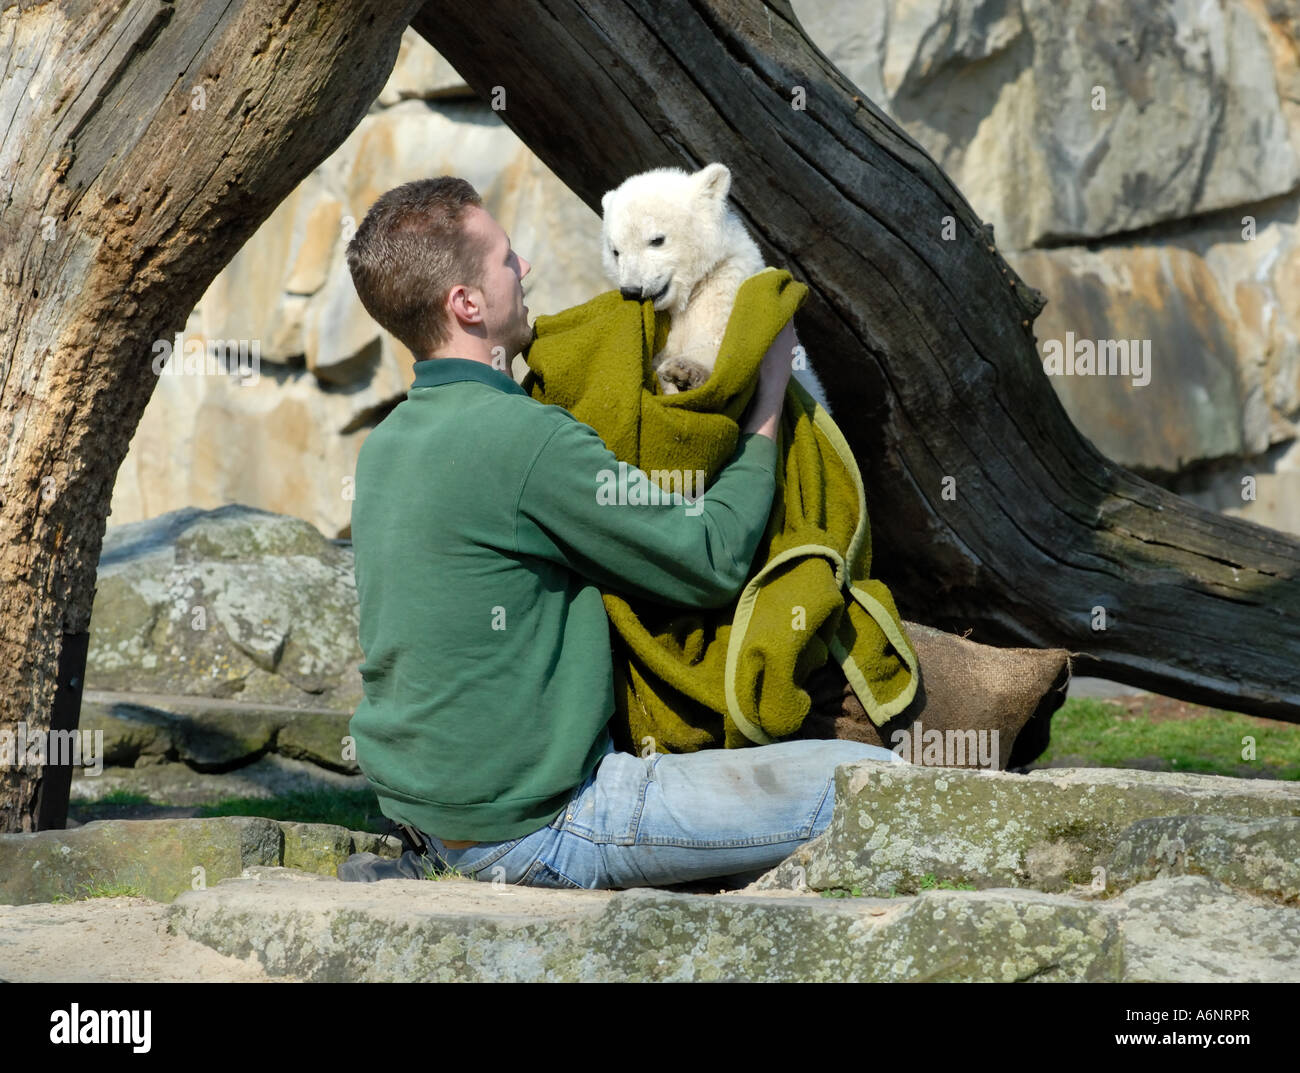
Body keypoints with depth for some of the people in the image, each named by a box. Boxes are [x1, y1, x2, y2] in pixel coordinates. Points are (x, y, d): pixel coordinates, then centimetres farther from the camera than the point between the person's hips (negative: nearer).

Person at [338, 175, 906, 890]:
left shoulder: (385, 443, 7)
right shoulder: (525, 439, -20)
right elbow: (710, 563, -12)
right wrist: (763, 424, 2)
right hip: (531, 824, -9)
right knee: (875, 783, -9)